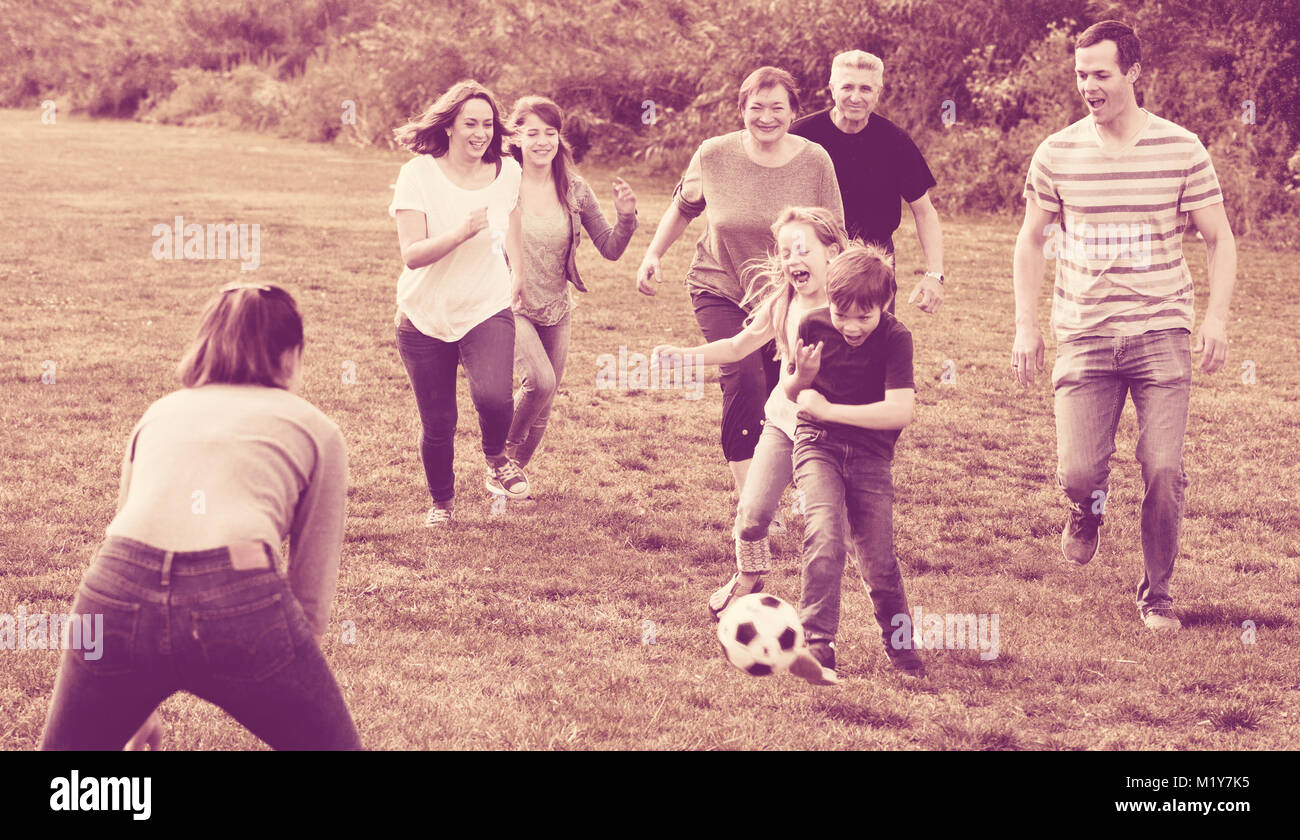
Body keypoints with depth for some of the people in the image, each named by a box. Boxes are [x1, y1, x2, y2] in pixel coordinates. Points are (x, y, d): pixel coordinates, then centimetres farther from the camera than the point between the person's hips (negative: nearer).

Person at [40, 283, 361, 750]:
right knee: (332, 742, 20)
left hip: (118, 593, 3)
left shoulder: (160, 413, 32)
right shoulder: (314, 428, 23)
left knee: (69, 745, 26)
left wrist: (138, 702, 47)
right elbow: (312, 595, 20)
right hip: (240, 601, -2)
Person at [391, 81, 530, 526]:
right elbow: (412, 254, -20)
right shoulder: (418, 175, -12)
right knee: (437, 425, 5)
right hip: (425, 317, -1)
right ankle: (441, 502, 34)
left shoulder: (505, 171, -2)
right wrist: (464, 231, -32)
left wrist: (518, 272, 26)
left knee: (493, 396, -26)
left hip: (488, 310, 1)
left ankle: (497, 457, 8)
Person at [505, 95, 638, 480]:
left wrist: (626, 217, -18)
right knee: (540, 380, -26)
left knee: (541, 412, 11)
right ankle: (501, 453, 0)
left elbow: (610, 249, -1)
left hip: (555, 311, 4)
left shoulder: (574, 189, -3)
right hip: (511, 306, -4)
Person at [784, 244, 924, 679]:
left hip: (870, 455, -1)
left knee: (878, 560, -1)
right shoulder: (813, 326, -7)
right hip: (818, 445, 1)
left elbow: (900, 412, -25)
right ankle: (817, 641, -16)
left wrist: (827, 409, -23)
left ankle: (900, 642, 24)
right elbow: (791, 396, 8)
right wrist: (802, 377, -16)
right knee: (824, 537, -23)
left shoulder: (895, 338, -15)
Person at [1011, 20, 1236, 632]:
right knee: (1076, 474, -11)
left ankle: (1156, 594, 14)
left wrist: (1216, 317, -6)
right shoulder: (1056, 154, 2)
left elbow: (1219, 240, 6)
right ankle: (1088, 507, 28)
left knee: (1164, 471, -8)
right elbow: (1031, 241, 13)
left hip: (1161, 334, -1)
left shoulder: (1182, 150, -2)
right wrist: (1024, 325, 7)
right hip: (1082, 335, 1)